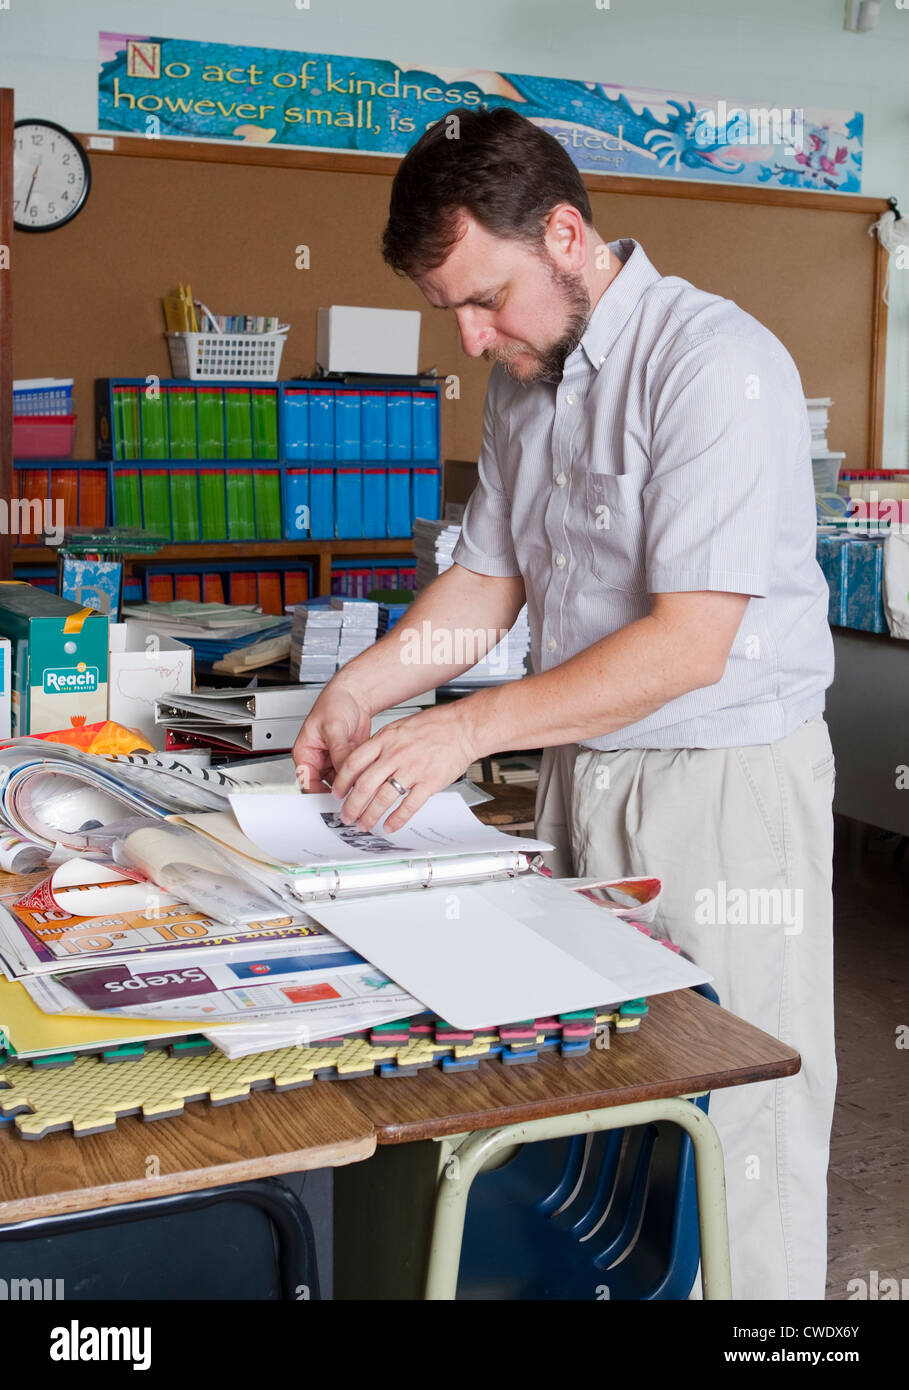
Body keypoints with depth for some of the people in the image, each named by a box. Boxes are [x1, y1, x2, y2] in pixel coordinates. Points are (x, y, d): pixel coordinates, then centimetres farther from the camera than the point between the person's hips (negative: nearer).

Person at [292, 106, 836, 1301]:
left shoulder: (715, 363, -18)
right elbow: (490, 577, 15)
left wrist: (469, 729, -24)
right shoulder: (522, 381, 9)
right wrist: (364, 686, 0)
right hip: (582, 771, 7)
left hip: (724, 785, -7)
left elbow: (690, 642, -23)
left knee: (736, 1113, 2)